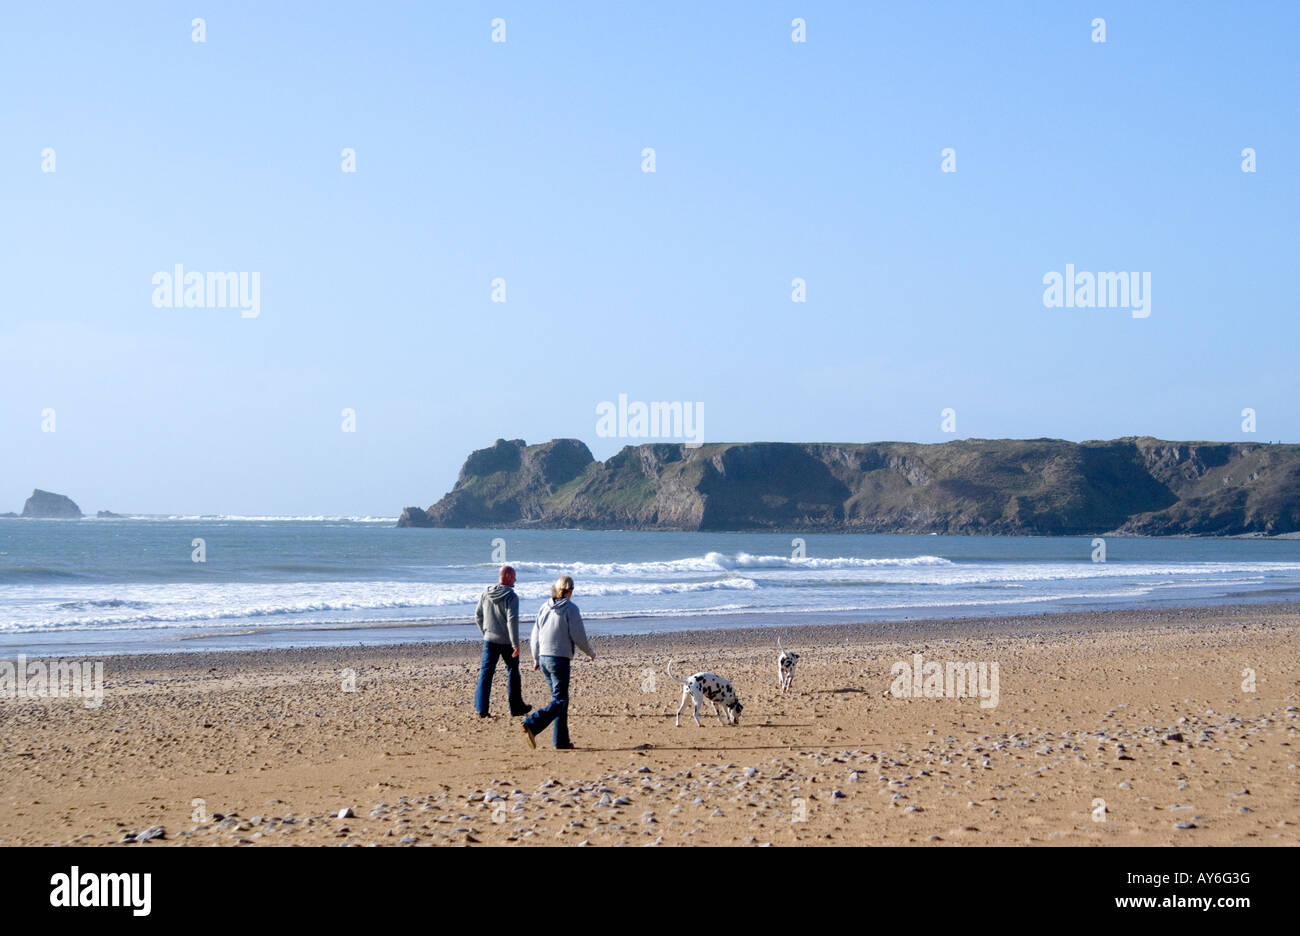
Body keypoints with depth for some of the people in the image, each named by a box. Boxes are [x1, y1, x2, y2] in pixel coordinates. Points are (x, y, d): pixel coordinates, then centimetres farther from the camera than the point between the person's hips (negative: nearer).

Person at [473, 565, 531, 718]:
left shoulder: (486, 594, 3)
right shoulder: (511, 597, -15)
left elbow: (478, 617, 10)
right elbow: (512, 621, -22)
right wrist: (515, 644, -20)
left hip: (489, 640, 4)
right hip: (506, 641, -4)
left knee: (485, 672, 5)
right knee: (513, 672, 12)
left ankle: (481, 708, -2)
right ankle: (516, 707, 22)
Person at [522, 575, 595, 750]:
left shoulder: (545, 608, 8)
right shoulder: (571, 609, -8)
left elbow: (535, 636, 11)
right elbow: (578, 636, -10)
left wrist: (536, 659, 23)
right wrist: (590, 652, 8)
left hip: (544, 658, 7)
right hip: (560, 659, -7)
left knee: (561, 699, 15)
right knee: (559, 701, -4)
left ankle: (562, 741, 15)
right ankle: (531, 725, -23)